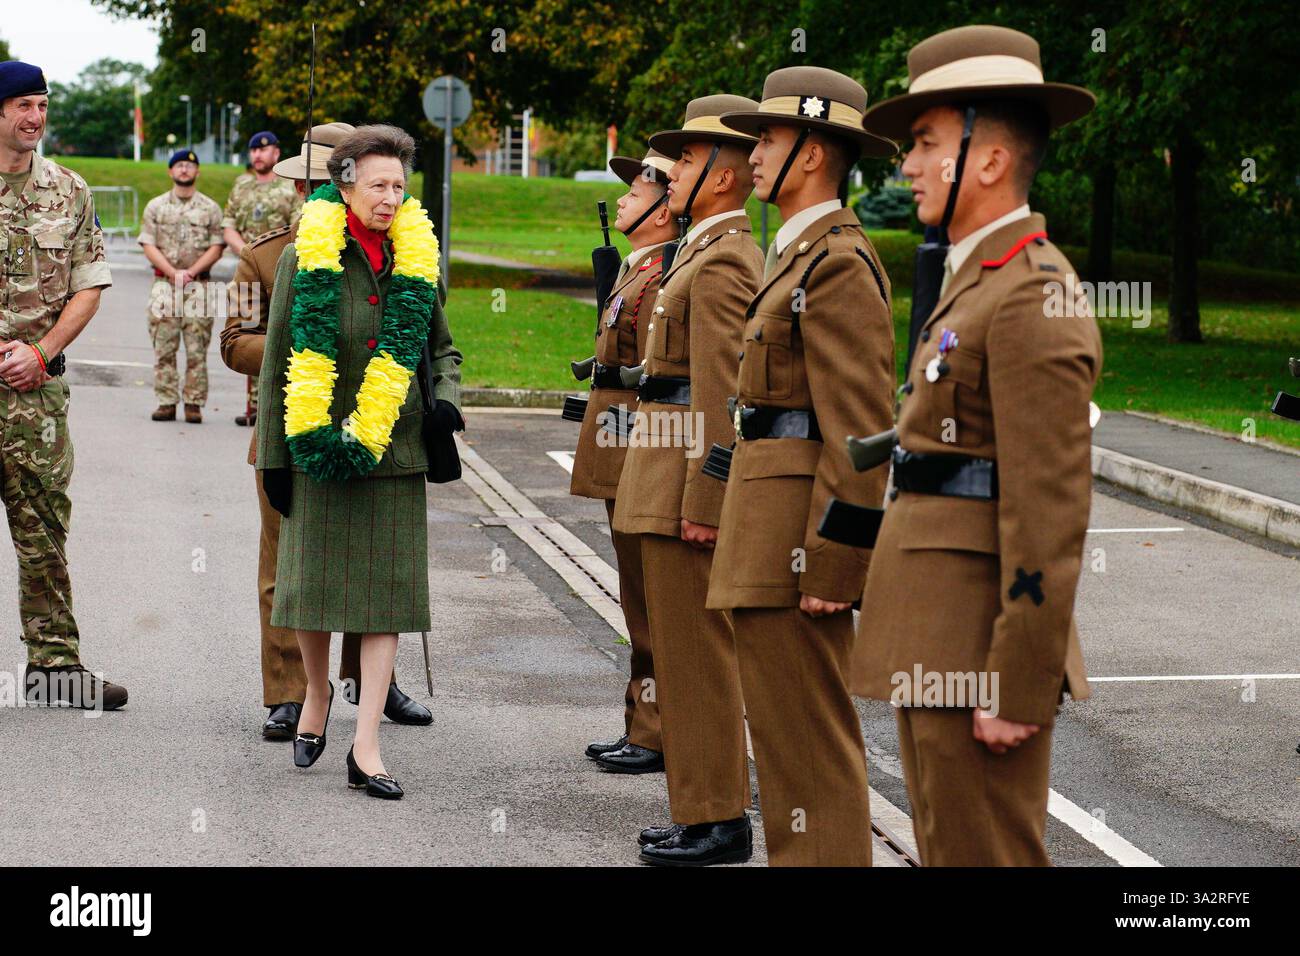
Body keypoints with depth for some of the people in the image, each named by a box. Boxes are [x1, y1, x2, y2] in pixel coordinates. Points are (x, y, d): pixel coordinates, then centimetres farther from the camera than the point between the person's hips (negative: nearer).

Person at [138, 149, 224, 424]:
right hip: (164, 283, 1)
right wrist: (173, 273, -10)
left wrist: (191, 272, -10)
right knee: (164, 347, -2)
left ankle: (194, 404, -1)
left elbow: (216, 248, 3)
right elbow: (148, 246, 4)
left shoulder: (210, 208, 9)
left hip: (199, 285, -1)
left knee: (197, 349, -4)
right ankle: (166, 402, 2)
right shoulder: (155, 206, 11)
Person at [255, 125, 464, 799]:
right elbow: (277, 363, 1)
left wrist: (447, 398, -3)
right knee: (311, 585, 3)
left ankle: (365, 749, -1)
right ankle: (317, 691, 35)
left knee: (388, 591, -3)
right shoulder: (303, 260, -2)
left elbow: (442, 350, 18)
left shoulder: (417, 261, 5)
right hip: (319, 451, -2)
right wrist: (272, 455, 0)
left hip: (395, 452, 2)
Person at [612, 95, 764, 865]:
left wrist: (702, 504, -22)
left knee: (697, 657, -5)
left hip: (689, 485, -11)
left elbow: (719, 396, -21)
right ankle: (708, 809, 21)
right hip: (677, 486, 11)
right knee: (697, 656, 14)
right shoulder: (724, 254, 17)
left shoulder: (720, 263, -15)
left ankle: (716, 822, 1)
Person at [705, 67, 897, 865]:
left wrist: (833, 562, -22)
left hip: (802, 531, -11)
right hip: (777, 529, 11)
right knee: (792, 731, 15)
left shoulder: (840, 264, -15)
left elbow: (862, 429, -20)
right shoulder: (806, 255, 17)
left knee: (807, 742, -7)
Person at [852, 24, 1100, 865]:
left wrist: (1018, 688, -22)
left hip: (982, 646, -10)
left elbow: (1052, 515, -21)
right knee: (948, 847, 15)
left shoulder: (1033, 299, -16)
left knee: (987, 854, -5)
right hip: (939, 640, 10)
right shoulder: (979, 284, 17)